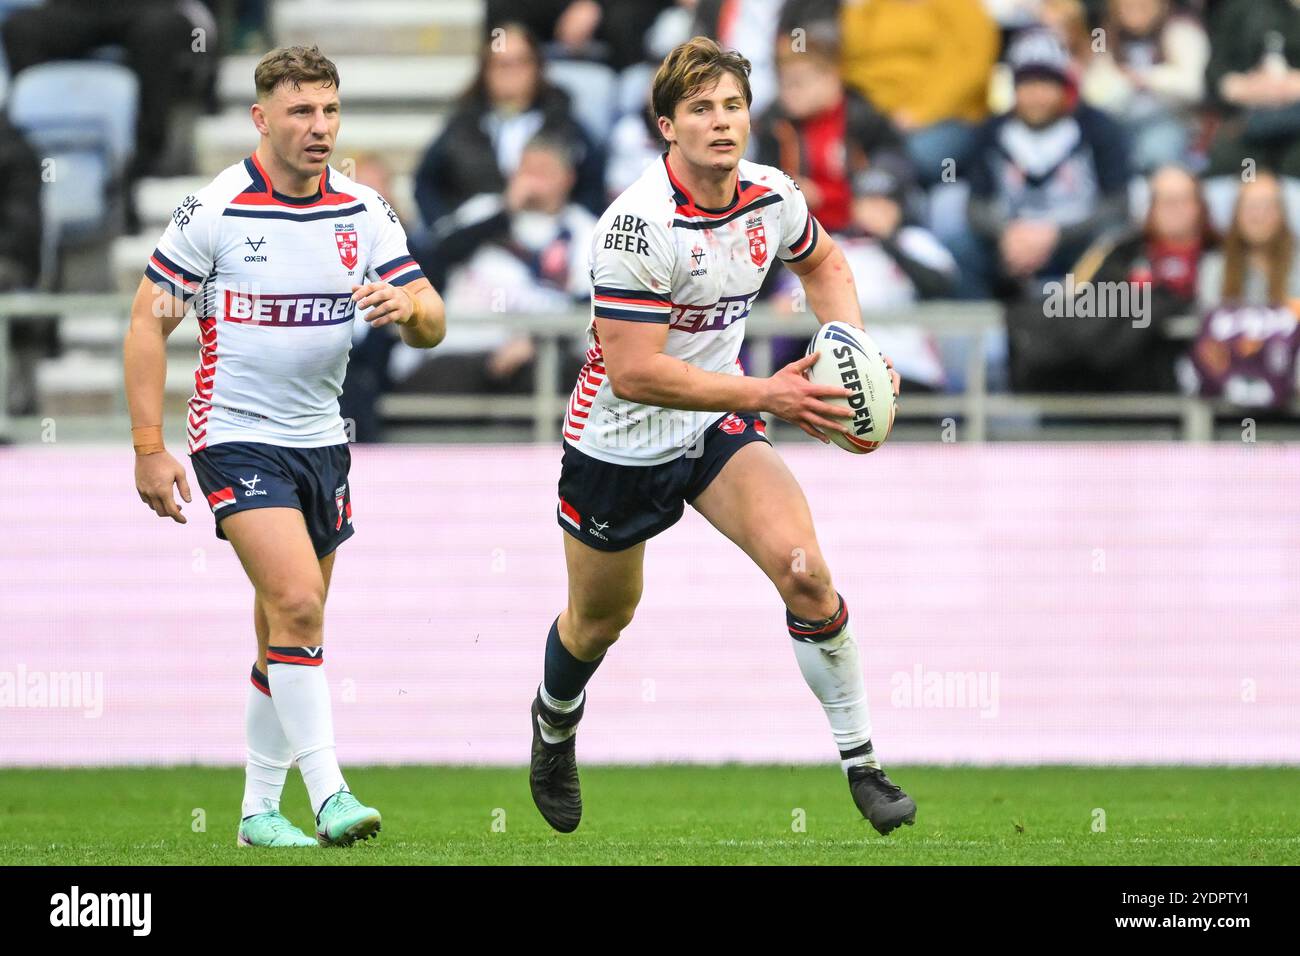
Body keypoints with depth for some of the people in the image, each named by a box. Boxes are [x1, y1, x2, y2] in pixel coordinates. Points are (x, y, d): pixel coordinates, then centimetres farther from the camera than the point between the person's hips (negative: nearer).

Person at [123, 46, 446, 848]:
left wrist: (409, 306, -24)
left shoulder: (363, 211, 2)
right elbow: (149, 322, -7)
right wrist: (149, 448, -11)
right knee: (297, 604, -21)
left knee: (289, 632, 10)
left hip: (321, 437, 5)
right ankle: (329, 793, -21)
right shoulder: (214, 211, -11)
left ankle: (260, 809, 20)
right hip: (237, 437, -5)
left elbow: (432, 324, 2)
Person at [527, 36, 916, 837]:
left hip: (719, 426, 4)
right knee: (599, 621, 16)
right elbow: (633, 371, -31)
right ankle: (555, 730, 51)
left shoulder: (772, 197, -9)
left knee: (804, 570, -20)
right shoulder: (641, 223, -29)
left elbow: (822, 261, 16)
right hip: (621, 442, -4)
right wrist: (767, 395, -32)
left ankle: (862, 765, -10)